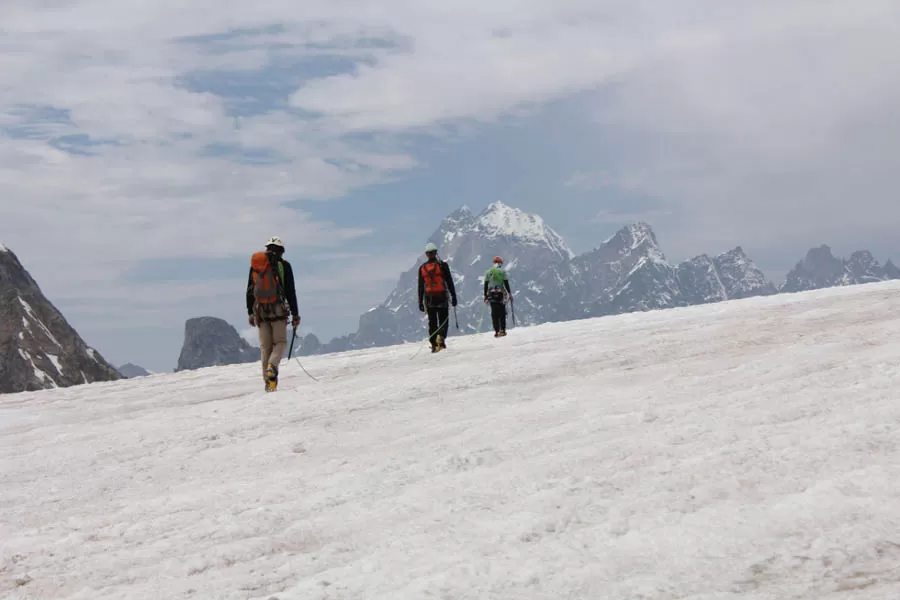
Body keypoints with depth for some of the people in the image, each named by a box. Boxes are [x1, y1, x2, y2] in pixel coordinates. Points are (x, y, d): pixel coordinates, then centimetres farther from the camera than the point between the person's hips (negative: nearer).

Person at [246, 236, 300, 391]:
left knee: (265, 346, 9)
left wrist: (250, 313, 19)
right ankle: (272, 366, -20)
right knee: (280, 342, 7)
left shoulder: (255, 265, 10)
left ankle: (268, 381, 5)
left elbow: (249, 291, 12)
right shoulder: (284, 265, 0)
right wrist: (295, 314, 2)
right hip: (278, 310, -3)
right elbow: (291, 292, -2)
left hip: (260, 310, 3)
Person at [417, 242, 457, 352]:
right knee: (443, 320, 3)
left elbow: (420, 287, 8)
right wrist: (453, 297, 0)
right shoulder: (442, 265, -4)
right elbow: (449, 282, -5)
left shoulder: (422, 268, 6)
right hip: (442, 297, -3)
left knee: (432, 322, 10)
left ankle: (434, 345, 6)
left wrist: (420, 302, 13)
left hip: (429, 298, 3)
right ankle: (441, 336, -25)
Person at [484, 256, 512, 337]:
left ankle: (497, 331, -2)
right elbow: (506, 284, -3)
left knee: (494, 313, 3)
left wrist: (485, 295, 13)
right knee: (502, 313, 6)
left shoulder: (488, 272, 7)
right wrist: (510, 294, 2)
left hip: (491, 294, 2)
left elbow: (485, 285, 8)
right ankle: (502, 330, -1)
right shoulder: (503, 272, 0)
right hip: (501, 294, -2)